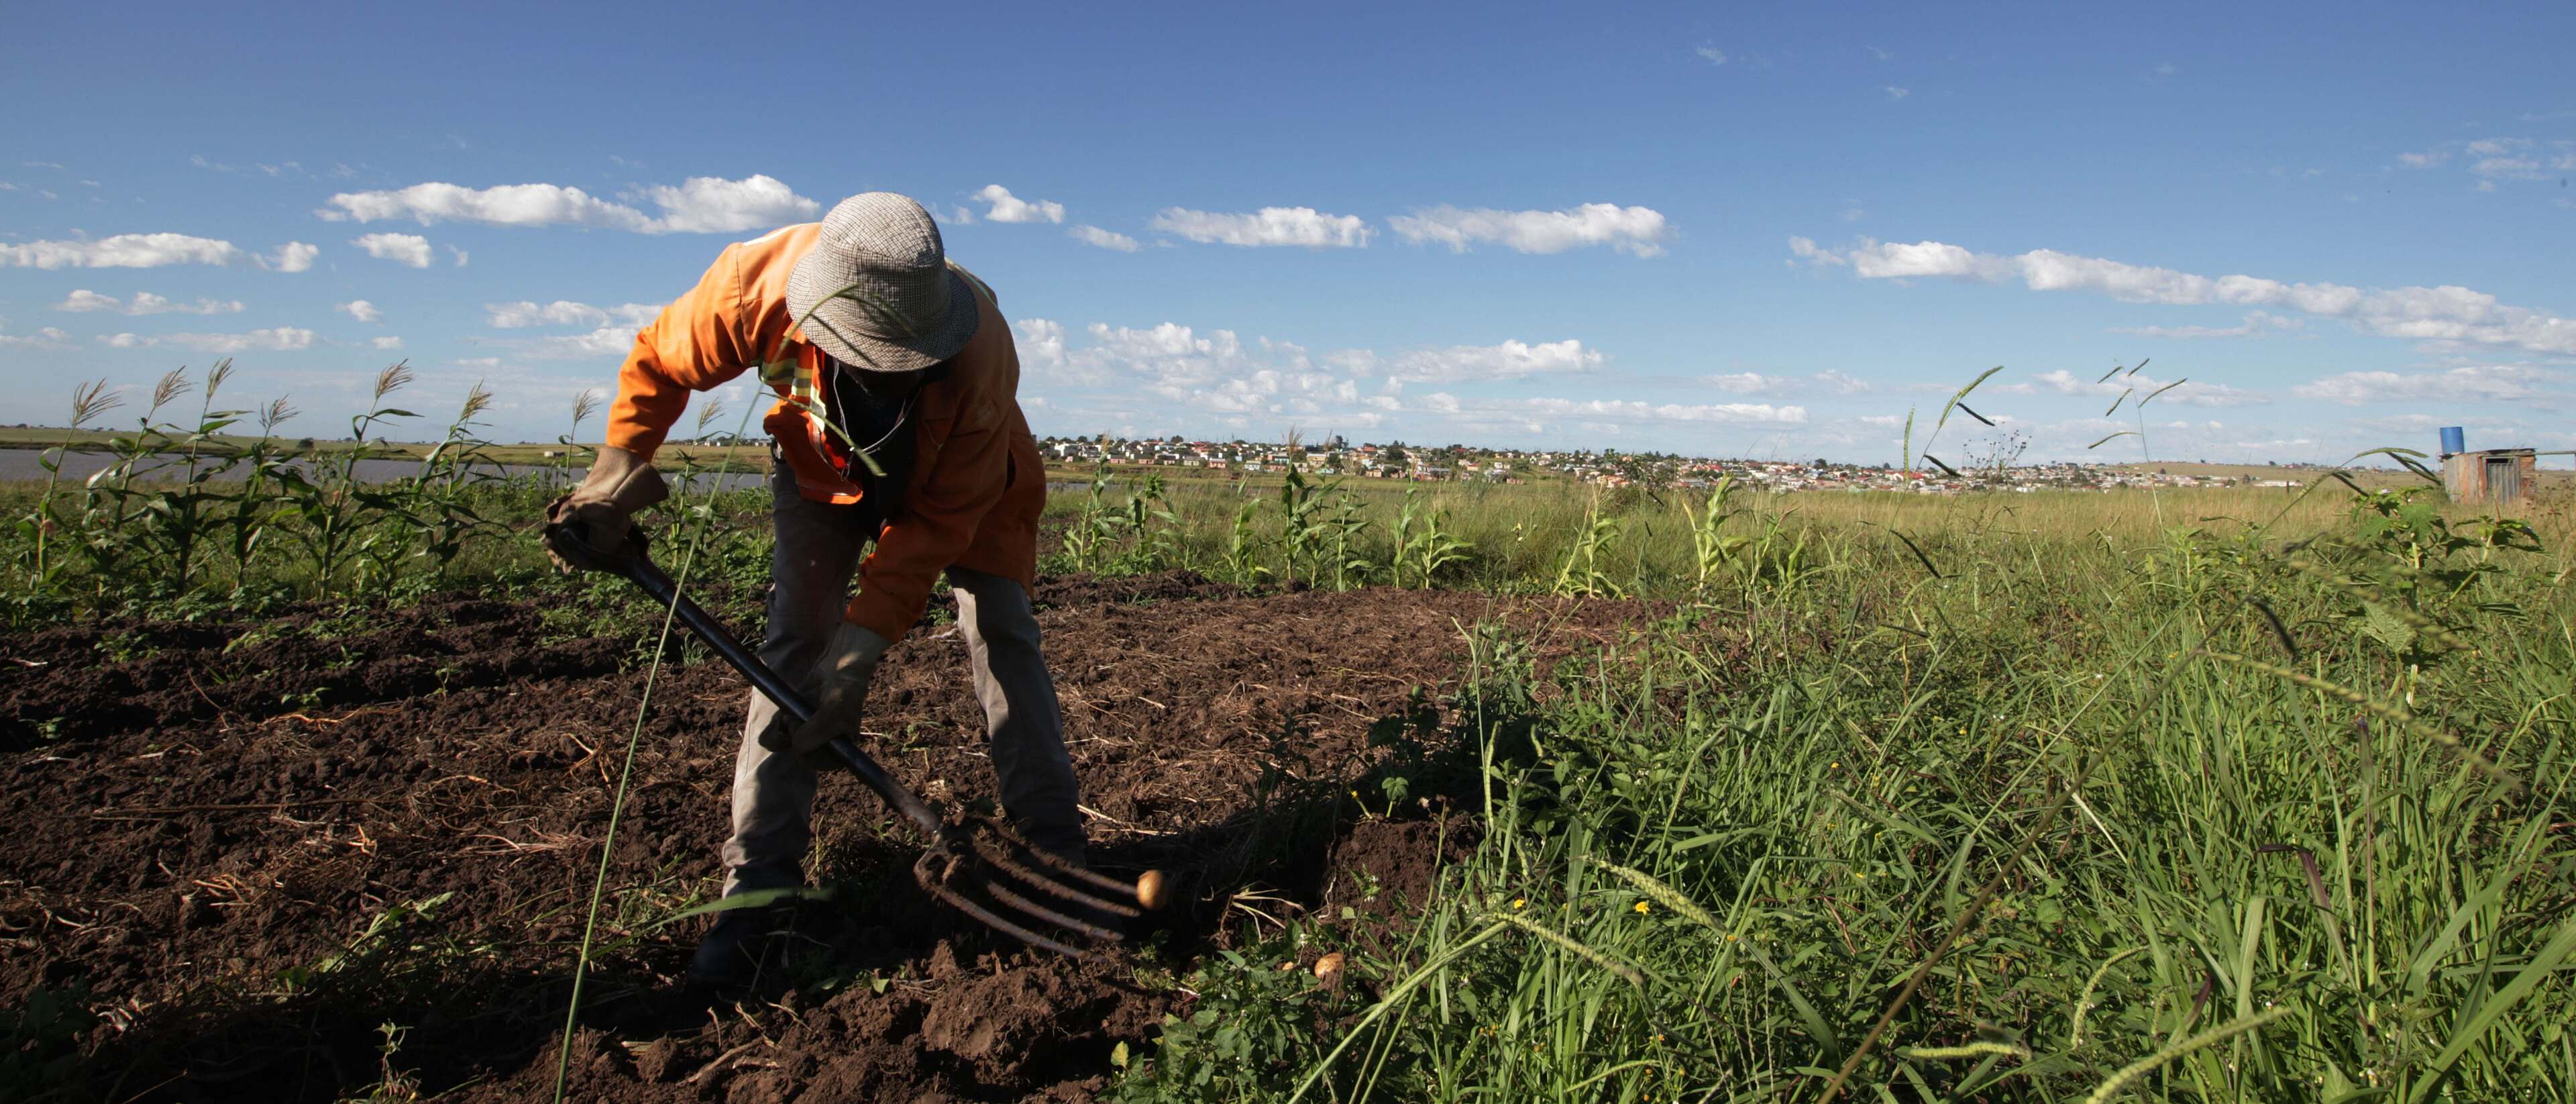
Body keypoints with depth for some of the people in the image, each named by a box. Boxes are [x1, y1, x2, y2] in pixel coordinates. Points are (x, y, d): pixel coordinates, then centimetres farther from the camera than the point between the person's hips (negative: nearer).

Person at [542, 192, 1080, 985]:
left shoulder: (979, 353, -40)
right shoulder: (756, 286, -36)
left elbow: (939, 523, -32)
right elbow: (658, 362, -13)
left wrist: (862, 649, -35)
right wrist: (615, 479, -21)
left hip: (954, 475, -1)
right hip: (822, 463, 1)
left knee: (1001, 630, -12)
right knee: (796, 640, -11)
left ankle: (1054, 850, 1)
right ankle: (758, 880, -5)